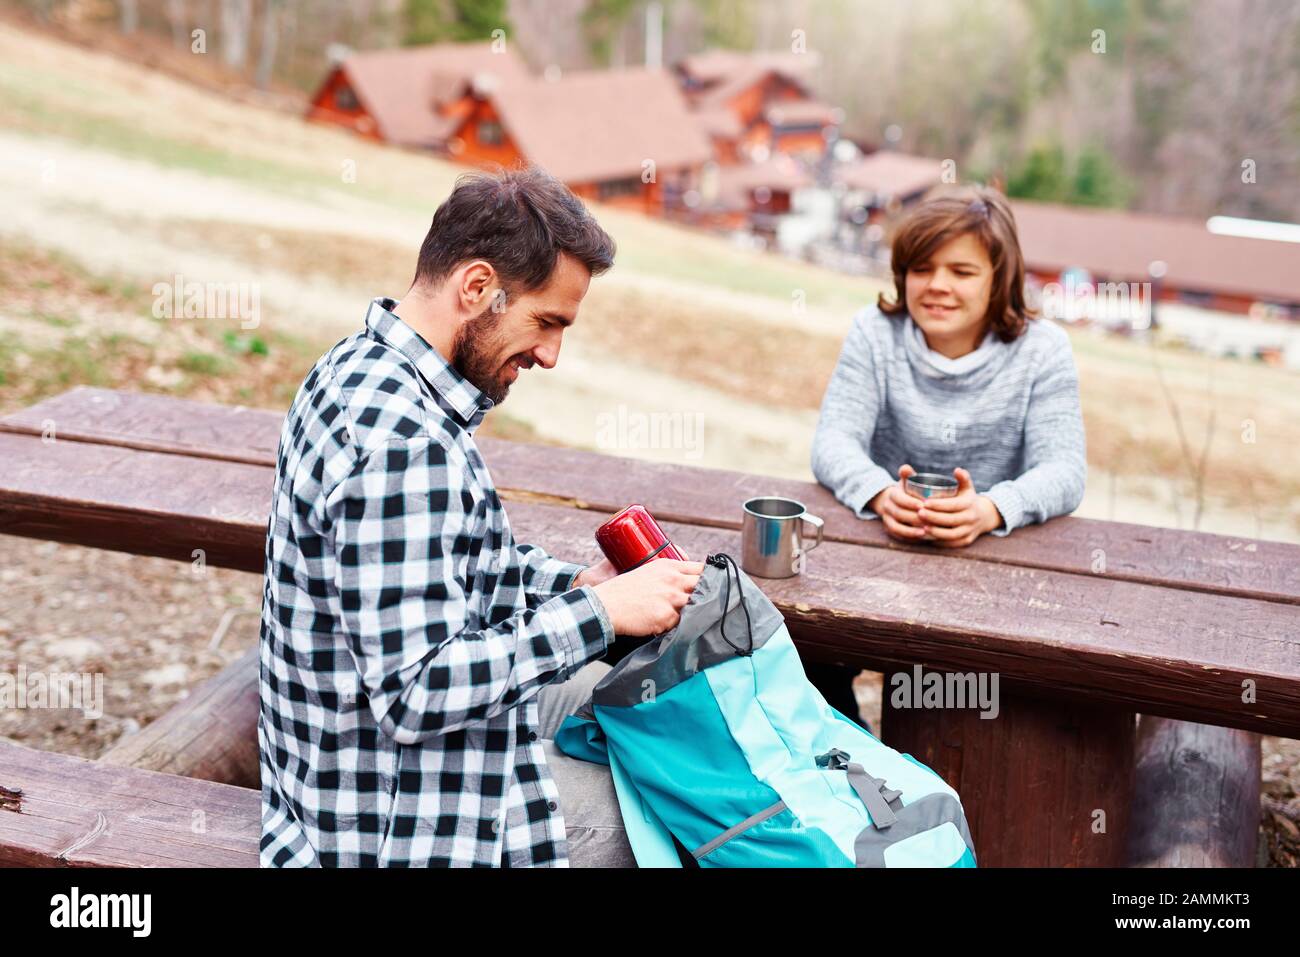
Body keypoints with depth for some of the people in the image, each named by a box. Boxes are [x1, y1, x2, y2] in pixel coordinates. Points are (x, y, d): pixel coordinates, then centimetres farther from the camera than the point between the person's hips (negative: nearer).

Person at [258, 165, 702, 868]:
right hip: (407, 821, -10)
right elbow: (417, 693, -32)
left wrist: (576, 582, 1)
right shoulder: (399, 439, -31)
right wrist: (600, 612, -26)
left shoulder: (362, 366, 2)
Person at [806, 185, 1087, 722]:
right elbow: (833, 442, -10)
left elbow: (1064, 470, -13)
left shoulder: (1041, 349, -3)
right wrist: (882, 495, -34)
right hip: (880, 546, 1)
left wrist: (991, 510, -35)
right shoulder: (875, 332, -1)